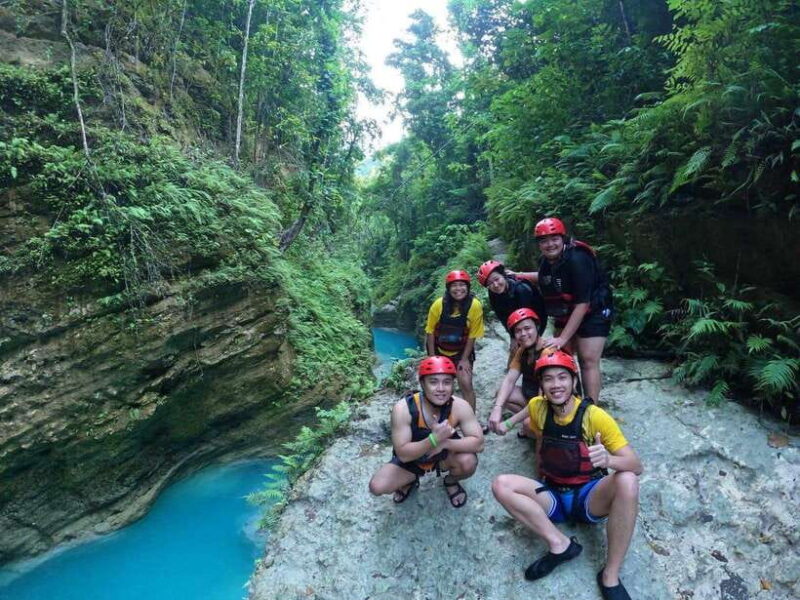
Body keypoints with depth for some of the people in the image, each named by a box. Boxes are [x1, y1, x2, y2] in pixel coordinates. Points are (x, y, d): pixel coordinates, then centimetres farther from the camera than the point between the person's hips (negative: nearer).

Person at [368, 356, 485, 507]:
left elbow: (478, 443, -25)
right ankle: (411, 479, 15)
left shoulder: (459, 406, -26)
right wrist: (434, 439, -47)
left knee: (468, 461, -30)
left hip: (444, 455, 1)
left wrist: (443, 443, -38)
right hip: (411, 457, 0)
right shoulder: (403, 409, -32)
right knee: (377, 487, -20)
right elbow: (403, 454, -31)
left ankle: (451, 482, 8)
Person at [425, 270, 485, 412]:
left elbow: (472, 335, -13)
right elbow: (430, 331, -9)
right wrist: (432, 356, -7)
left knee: (466, 385, -14)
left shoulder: (475, 305, -23)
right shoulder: (439, 304, -21)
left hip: (461, 352, -1)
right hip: (439, 350, 1)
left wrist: (465, 359, -10)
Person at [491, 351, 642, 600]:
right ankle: (560, 545, -20)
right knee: (501, 485, -22)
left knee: (627, 481, -34)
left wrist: (609, 459, -41)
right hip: (553, 497, 3)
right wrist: (509, 422, 10)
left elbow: (636, 466, -20)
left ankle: (610, 576, -22)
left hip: (589, 496, -2)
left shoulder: (595, 416, -18)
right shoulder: (538, 407, -6)